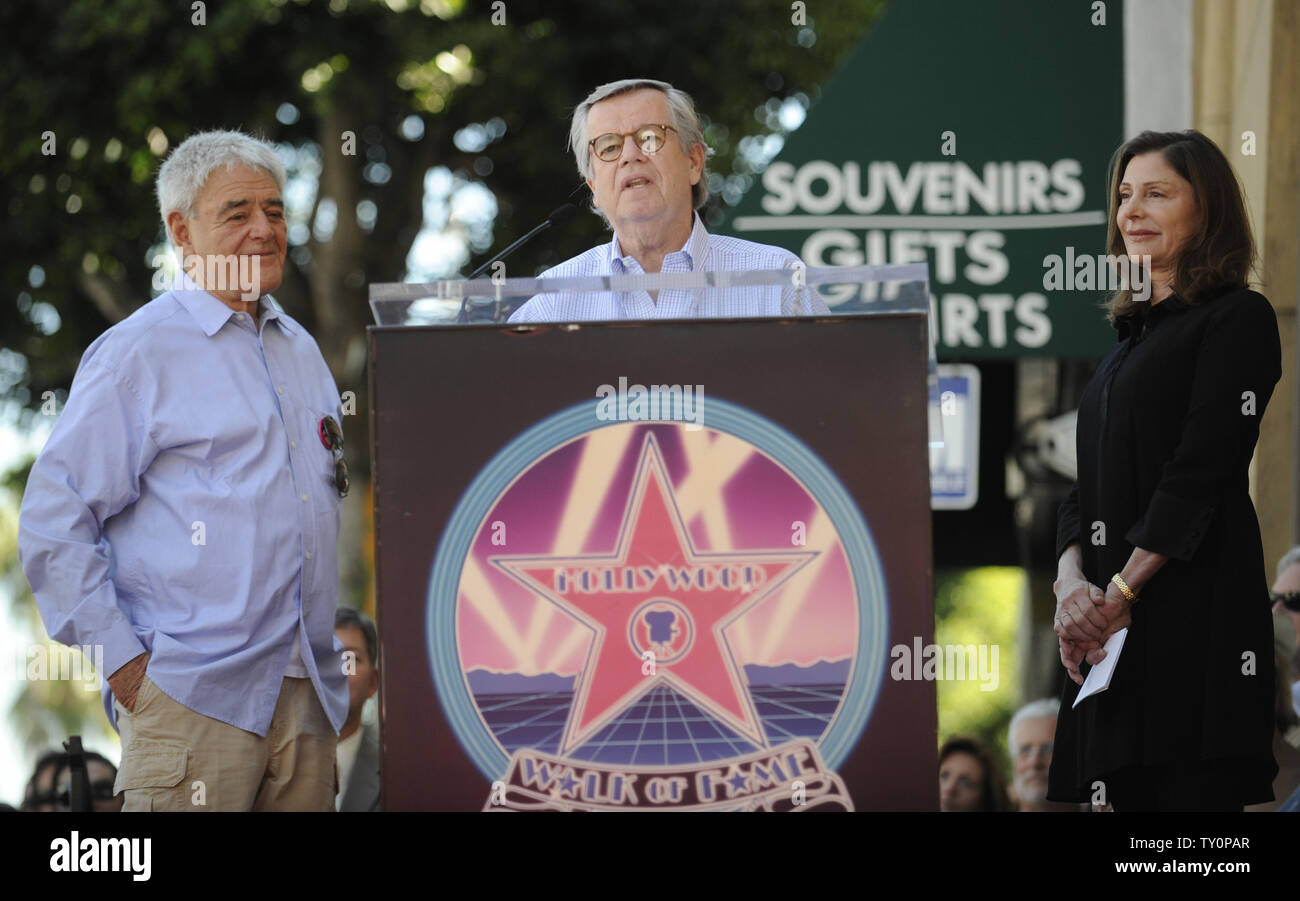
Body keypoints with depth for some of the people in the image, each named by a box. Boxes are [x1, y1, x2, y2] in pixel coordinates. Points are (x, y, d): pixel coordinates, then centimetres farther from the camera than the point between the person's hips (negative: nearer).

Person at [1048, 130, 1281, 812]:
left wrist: (1121, 592, -14)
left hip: (1193, 610, -8)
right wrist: (1072, 581, -2)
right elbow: (1088, 486, 17)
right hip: (1114, 626, 8)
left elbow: (1201, 473, -11)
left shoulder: (1237, 318, -2)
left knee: (1192, 791, -12)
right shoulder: (1134, 334, 22)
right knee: (1128, 794, 4)